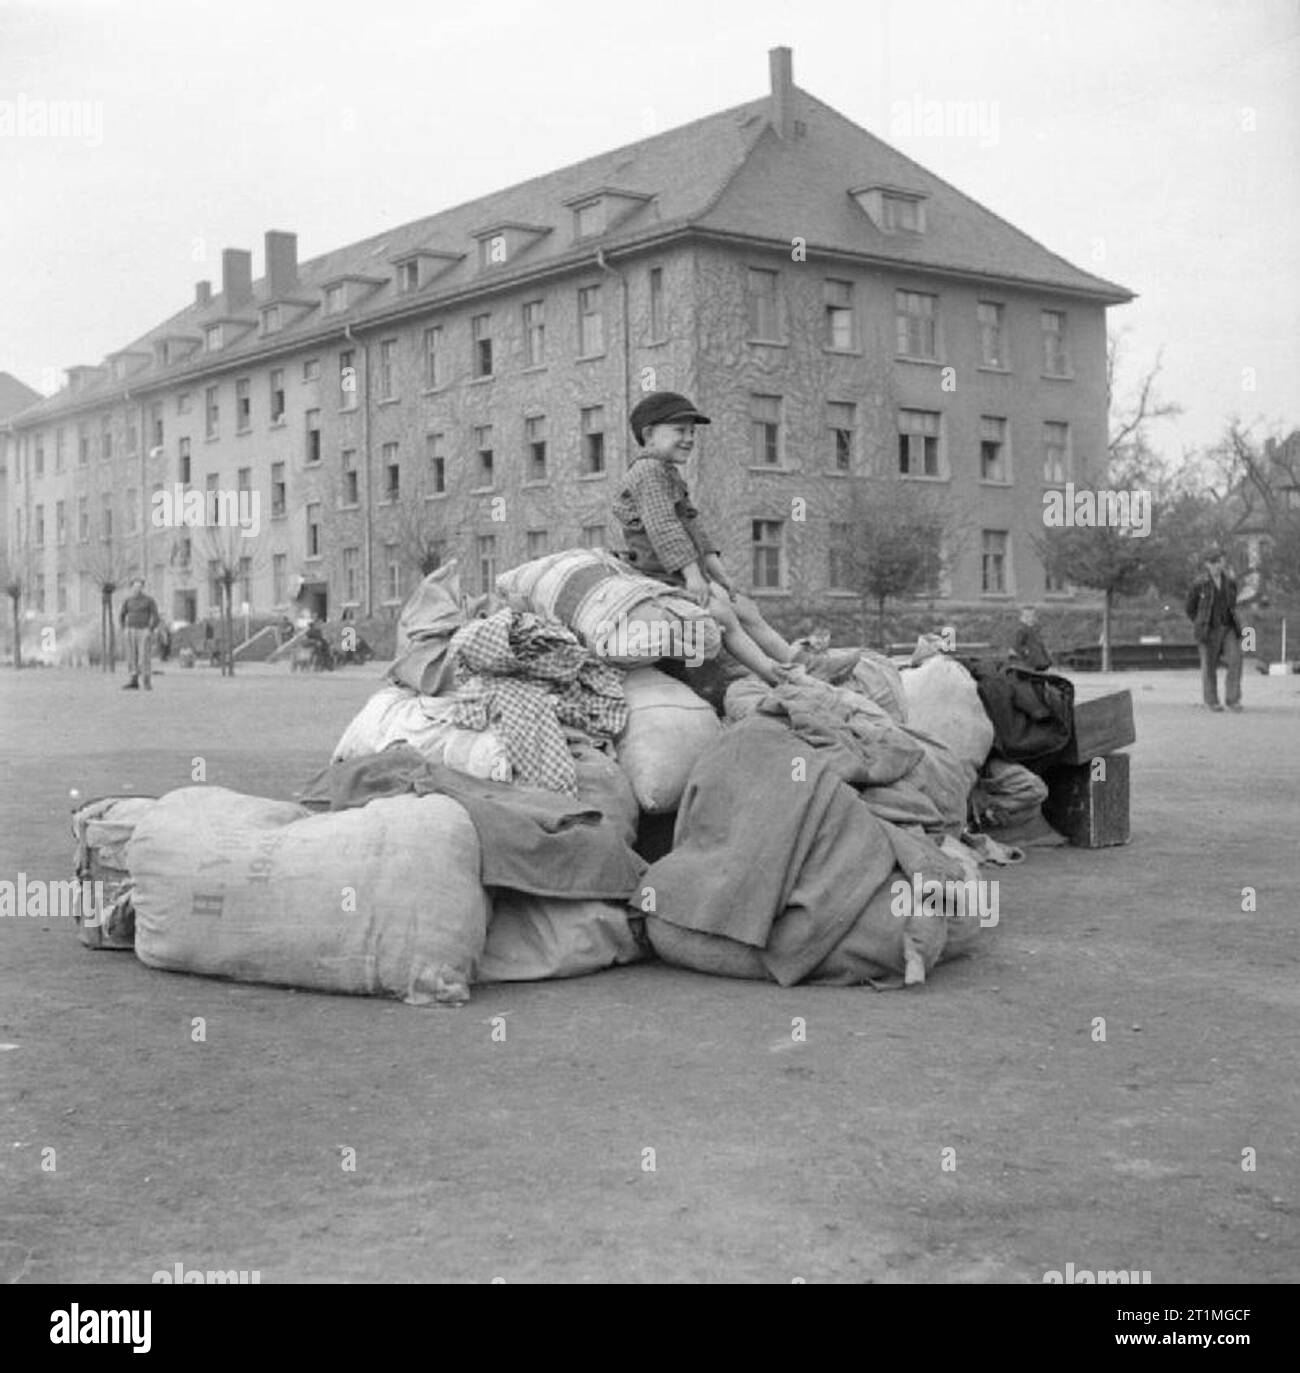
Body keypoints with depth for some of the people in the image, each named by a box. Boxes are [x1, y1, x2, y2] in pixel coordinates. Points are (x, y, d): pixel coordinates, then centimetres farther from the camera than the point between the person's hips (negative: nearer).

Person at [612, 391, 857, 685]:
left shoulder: (669, 475, 22)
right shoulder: (649, 471, -14)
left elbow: (692, 529, 23)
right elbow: (663, 528, -24)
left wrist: (715, 568, 14)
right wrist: (692, 574, -27)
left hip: (684, 574, 11)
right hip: (662, 575, -11)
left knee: (745, 609, 7)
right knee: (721, 614, -24)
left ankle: (798, 661, 7)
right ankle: (770, 672, -27)